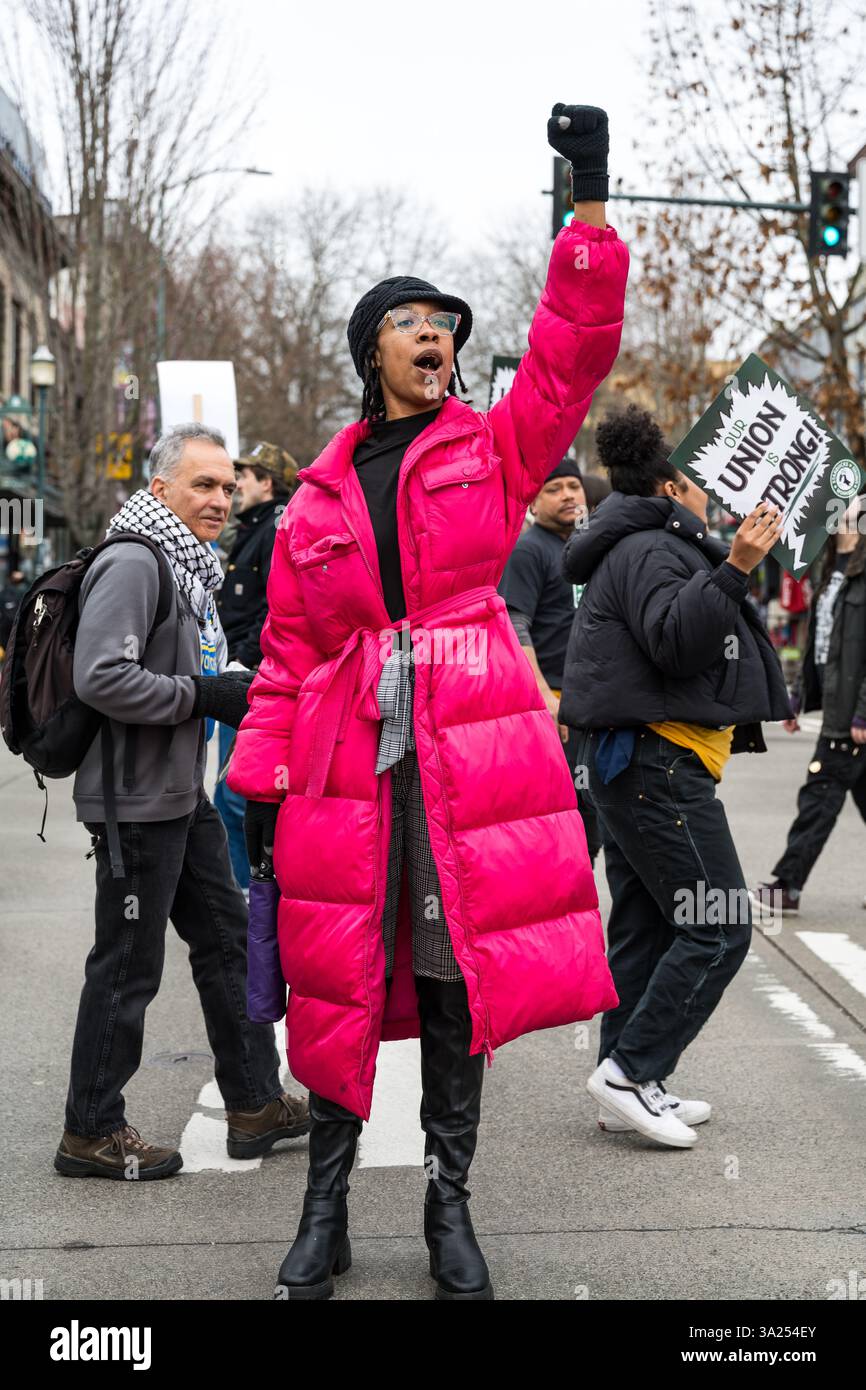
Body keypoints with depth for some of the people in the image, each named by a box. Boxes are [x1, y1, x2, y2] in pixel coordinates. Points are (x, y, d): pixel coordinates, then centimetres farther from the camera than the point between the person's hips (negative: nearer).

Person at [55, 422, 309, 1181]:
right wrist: (204, 696, -21)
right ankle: (91, 1131, 13)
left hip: (183, 794, 10)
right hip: (136, 800, -10)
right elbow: (100, 676, -27)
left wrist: (238, 690, 7)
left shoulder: (186, 565, 15)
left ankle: (255, 1103, 25)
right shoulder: (133, 563, -17)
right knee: (127, 966, 0)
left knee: (227, 939, 14)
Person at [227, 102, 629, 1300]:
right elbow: (288, 652, 11)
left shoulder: (492, 451, 12)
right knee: (337, 974, 2)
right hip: (347, 756, 1)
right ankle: (326, 1204, 15)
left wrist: (590, 203, -5)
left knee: (459, 970, 2)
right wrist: (262, 778, 4)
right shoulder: (318, 500, 13)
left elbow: (573, 349, 1)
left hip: (471, 746, 0)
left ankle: (449, 1204, 16)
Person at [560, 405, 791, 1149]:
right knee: (719, 927, -10)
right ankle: (630, 1071, -10)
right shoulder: (648, 549, -10)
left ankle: (630, 1089, 15)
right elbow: (675, 640, -27)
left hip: (638, 762, 11)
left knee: (646, 929, 11)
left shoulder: (648, 549, 23)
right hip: (659, 760, -11)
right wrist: (733, 570, -34)